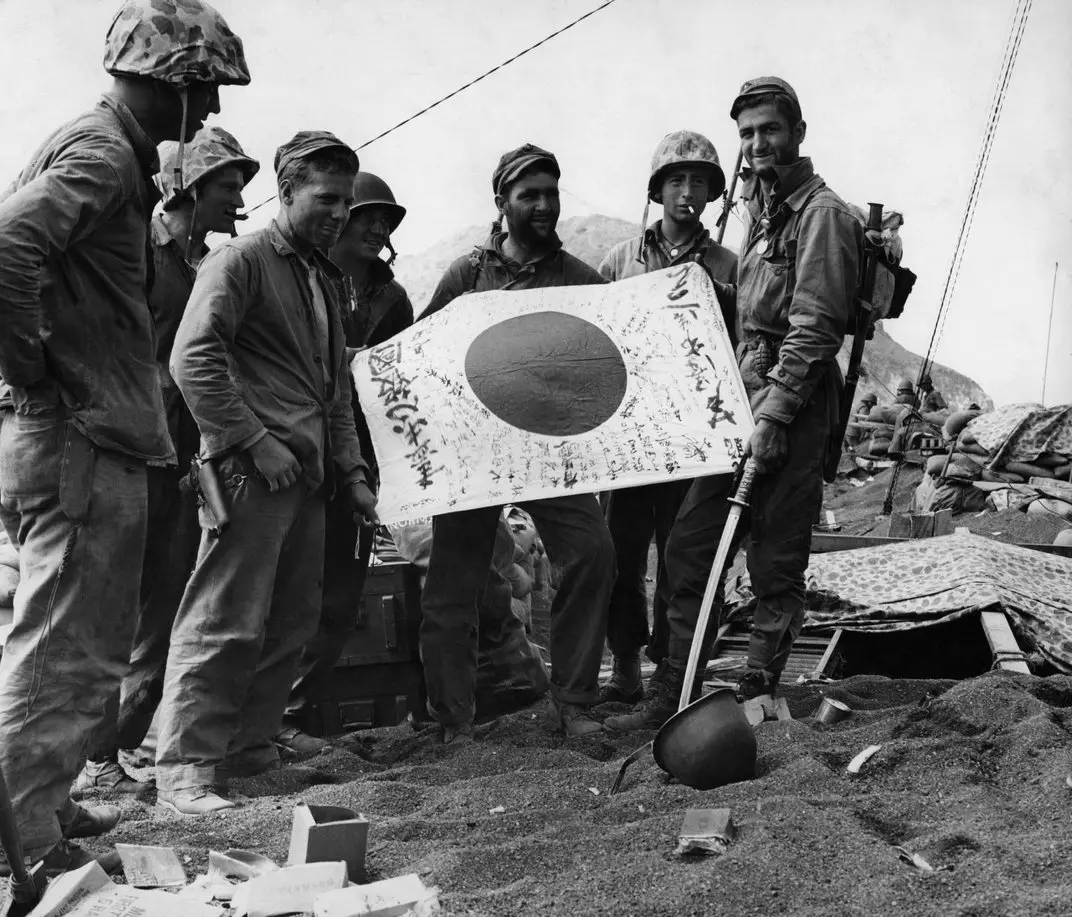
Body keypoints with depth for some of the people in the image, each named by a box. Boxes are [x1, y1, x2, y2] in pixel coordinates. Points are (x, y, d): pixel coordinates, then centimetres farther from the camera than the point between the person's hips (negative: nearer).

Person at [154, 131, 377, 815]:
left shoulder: (325, 279, 22)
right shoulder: (241, 260, -4)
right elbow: (193, 359, -16)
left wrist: (351, 470, 17)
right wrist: (256, 442, -18)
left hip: (308, 476, 9)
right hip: (253, 471, -9)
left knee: (294, 621, 11)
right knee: (226, 622, -9)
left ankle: (251, 748, 22)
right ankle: (186, 770, -4)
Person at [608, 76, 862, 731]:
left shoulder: (822, 215, -9)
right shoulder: (761, 212, 20)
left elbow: (813, 328, -17)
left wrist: (774, 415, -21)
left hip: (794, 408, -9)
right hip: (742, 398, 9)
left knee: (776, 563, -1)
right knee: (689, 546, 7)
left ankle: (757, 696, 9)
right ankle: (677, 695, 14)